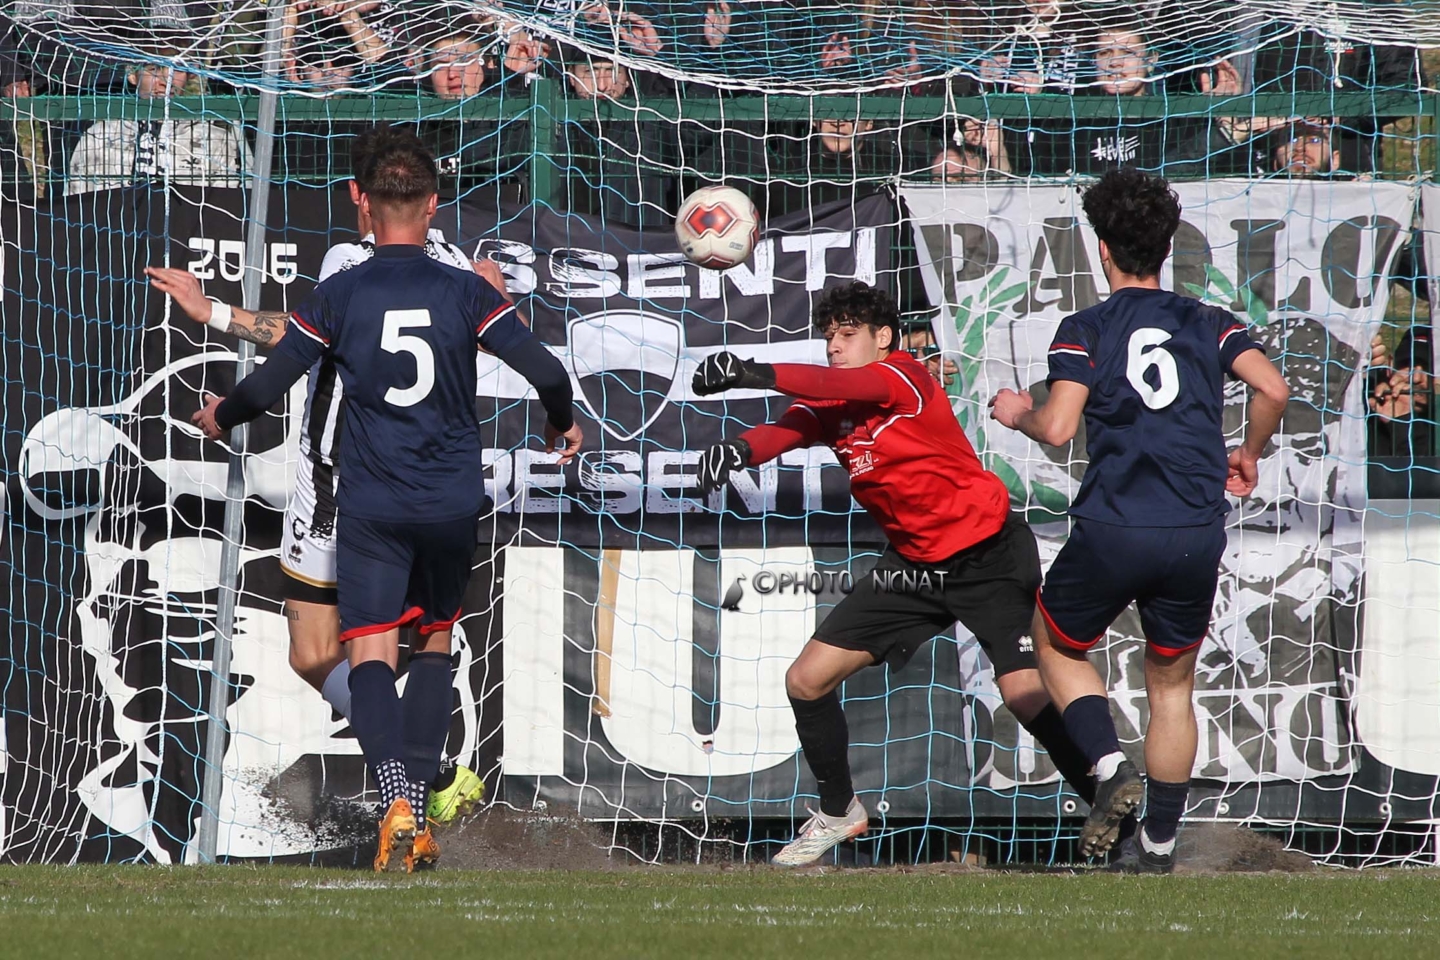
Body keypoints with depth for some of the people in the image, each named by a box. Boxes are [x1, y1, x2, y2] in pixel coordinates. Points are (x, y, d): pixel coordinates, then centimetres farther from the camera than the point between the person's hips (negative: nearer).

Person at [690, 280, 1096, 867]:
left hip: (988, 555, -7)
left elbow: (842, 386, -35)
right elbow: (788, 429, -20)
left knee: (1027, 697, -23)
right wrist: (739, 449, -44)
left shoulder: (904, 375, -16)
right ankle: (839, 813, 24)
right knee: (806, 681, 4)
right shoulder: (829, 406, 1)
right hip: (915, 565, 7)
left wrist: (755, 374, -48)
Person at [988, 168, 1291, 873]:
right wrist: (1247, 456, 15)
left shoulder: (1085, 330, 1)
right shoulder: (1207, 323, 10)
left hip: (1113, 530, -3)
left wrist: (1017, 414, 11)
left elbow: (1058, 429, -11)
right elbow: (1272, 389, -4)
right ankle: (1157, 845, 17)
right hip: (1198, 533, 3)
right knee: (1172, 686, 18)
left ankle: (1109, 768, -1)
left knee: (1057, 643, 22)